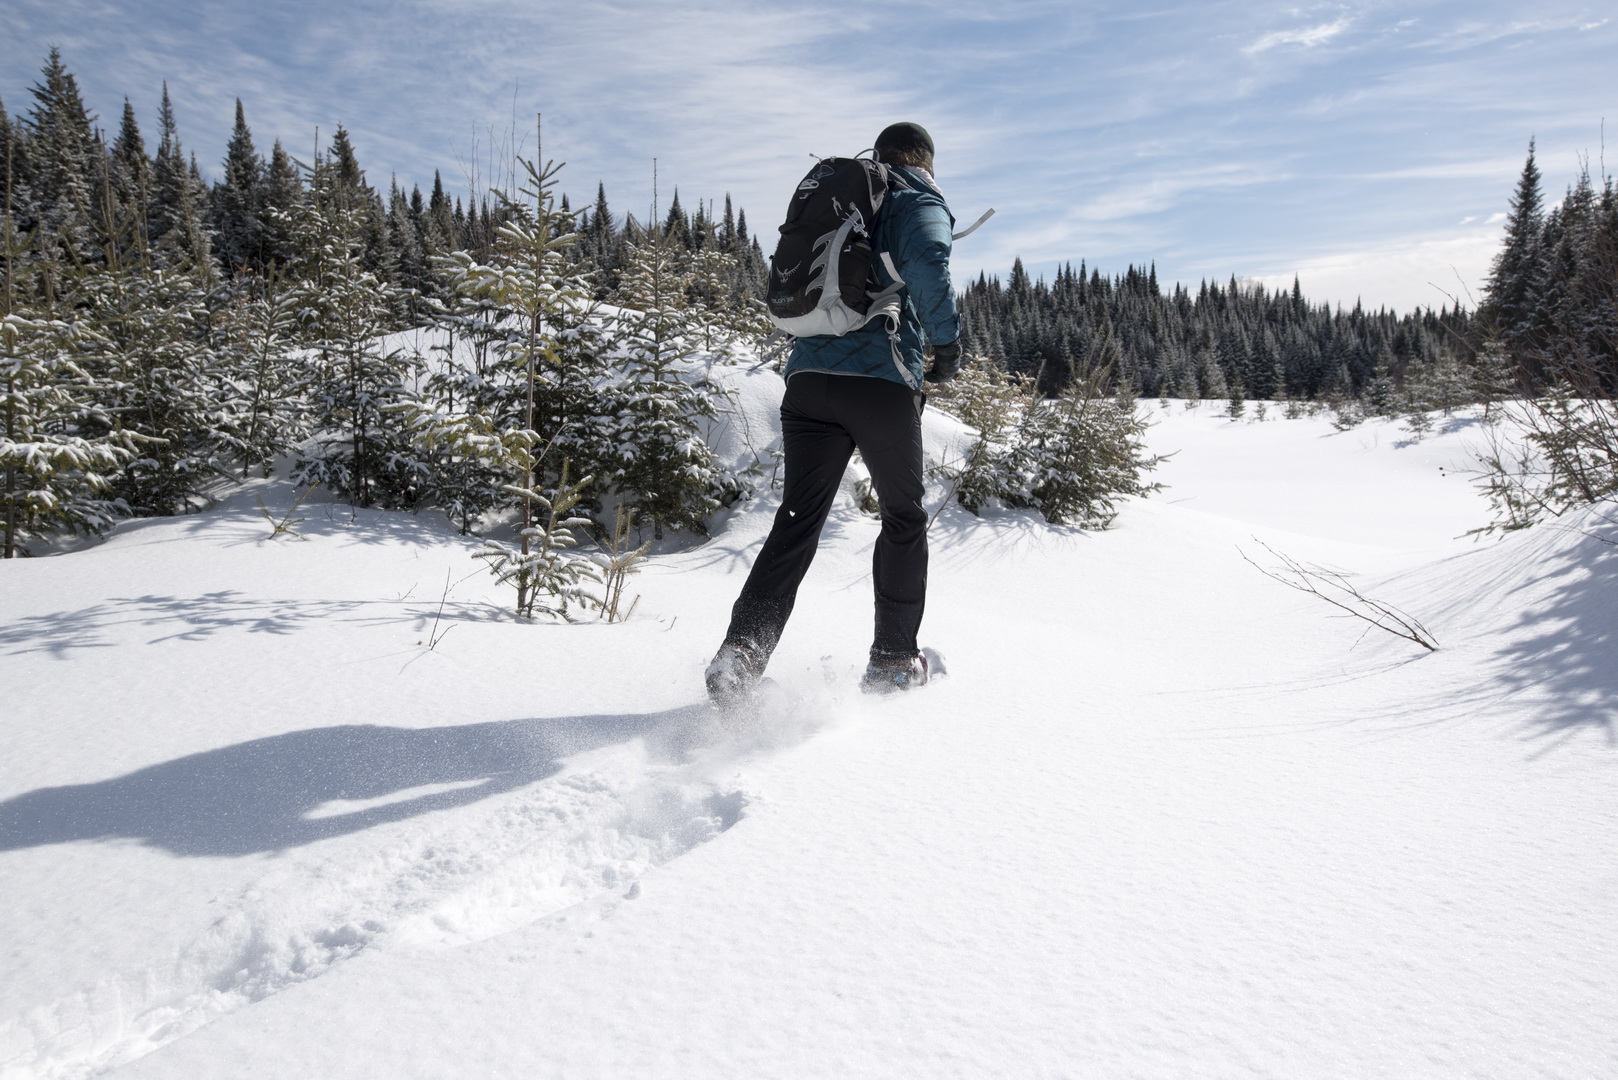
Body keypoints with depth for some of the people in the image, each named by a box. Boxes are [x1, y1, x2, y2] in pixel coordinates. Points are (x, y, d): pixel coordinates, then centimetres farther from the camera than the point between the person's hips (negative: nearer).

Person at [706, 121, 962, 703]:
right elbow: (927, 268, -17)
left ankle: (741, 652, -12)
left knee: (798, 518, 3)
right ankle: (892, 659, 16)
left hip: (808, 373, 5)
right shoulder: (920, 203, 5)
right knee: (904, 518, 11)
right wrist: (948, 345, -7)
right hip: (882, 378, -5)